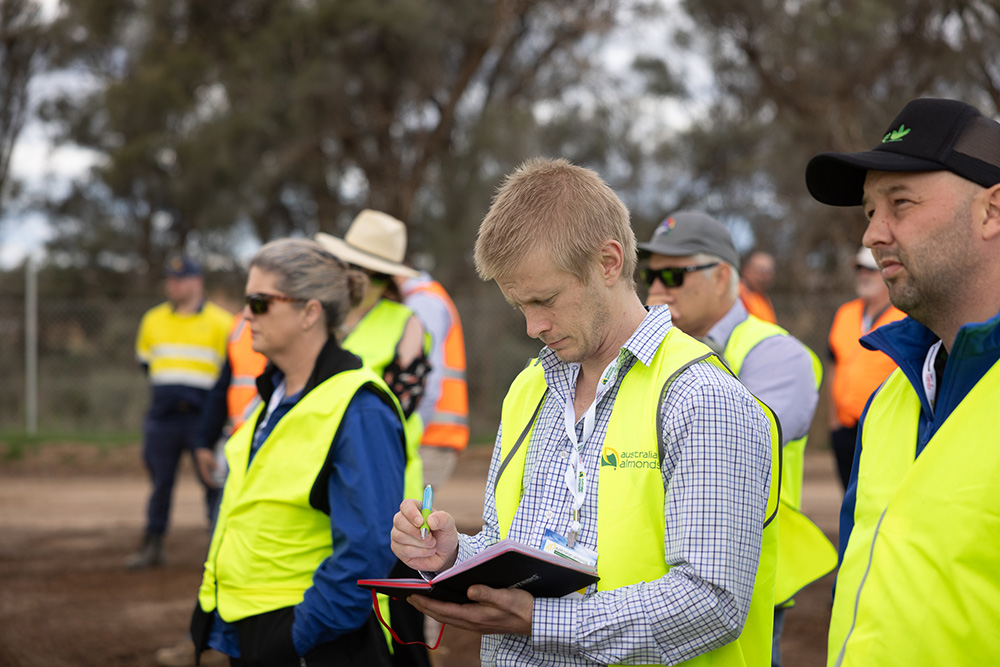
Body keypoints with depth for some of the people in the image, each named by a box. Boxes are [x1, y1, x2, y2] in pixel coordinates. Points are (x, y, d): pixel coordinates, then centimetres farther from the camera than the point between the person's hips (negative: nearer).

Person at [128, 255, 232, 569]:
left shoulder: (220, 322, 0)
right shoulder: (153, 320, 12)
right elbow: (144, 360, 24)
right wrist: (167, 385, 14)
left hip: (202, 415, -4)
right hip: (162, 414, 4)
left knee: (213, 481, -4)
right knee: (160, 481, 9)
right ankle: (152, 546, 18)